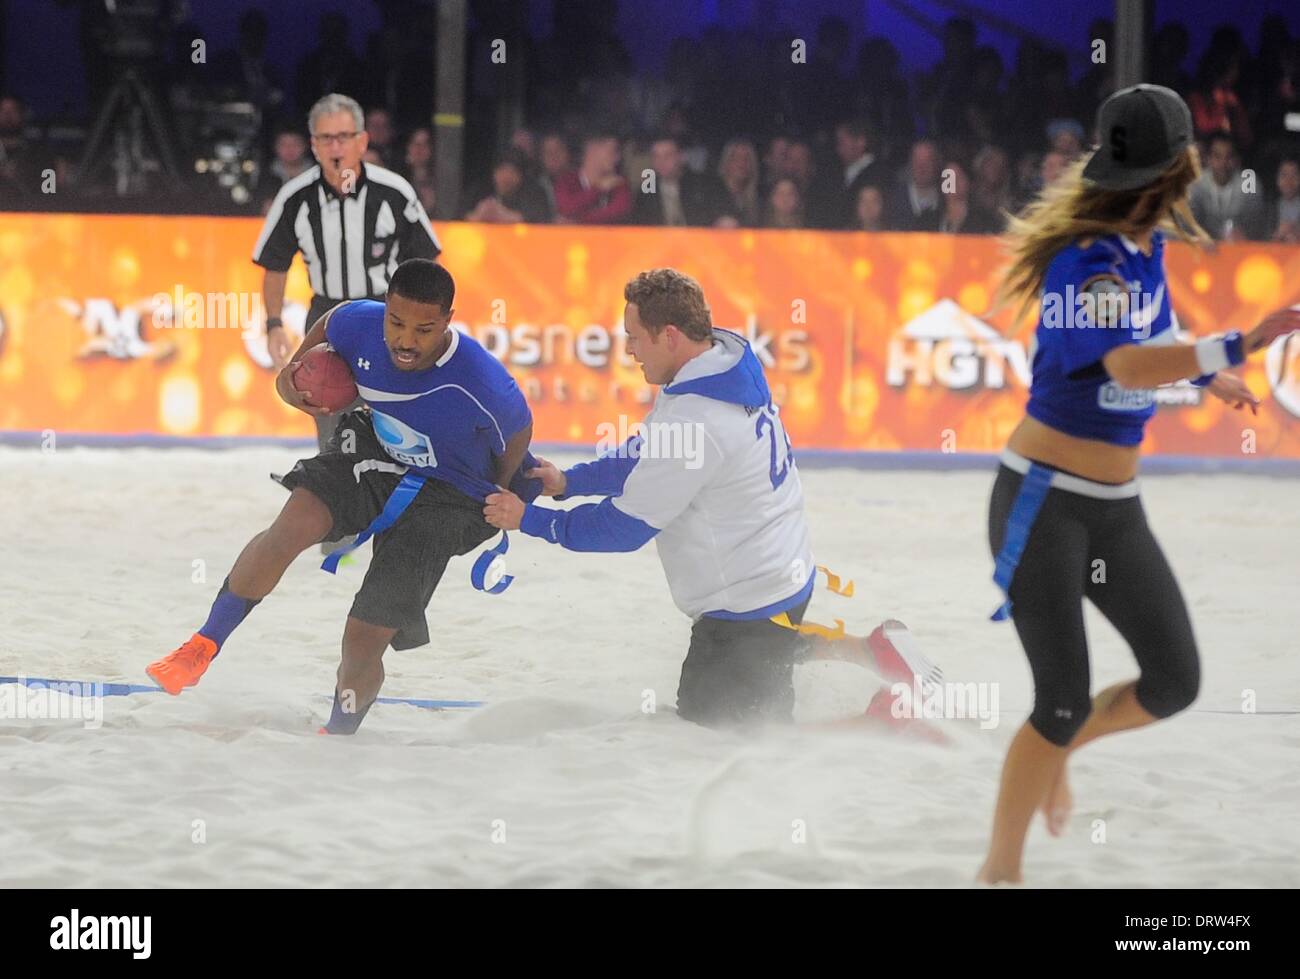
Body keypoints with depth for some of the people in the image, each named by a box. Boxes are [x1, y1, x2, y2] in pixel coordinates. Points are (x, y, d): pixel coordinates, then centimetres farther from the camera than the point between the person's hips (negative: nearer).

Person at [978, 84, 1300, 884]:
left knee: (1175, 682, 5)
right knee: (1066, 700, -10)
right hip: (1044, 502, -8)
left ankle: (1055, 752, 32)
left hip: (1116, 509, 8)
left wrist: (1206, 374, 37)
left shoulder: (1145, 246, 3)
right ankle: (1000, 871, 6)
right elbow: (1129, 366, -40)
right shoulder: (1089, 261, -22)